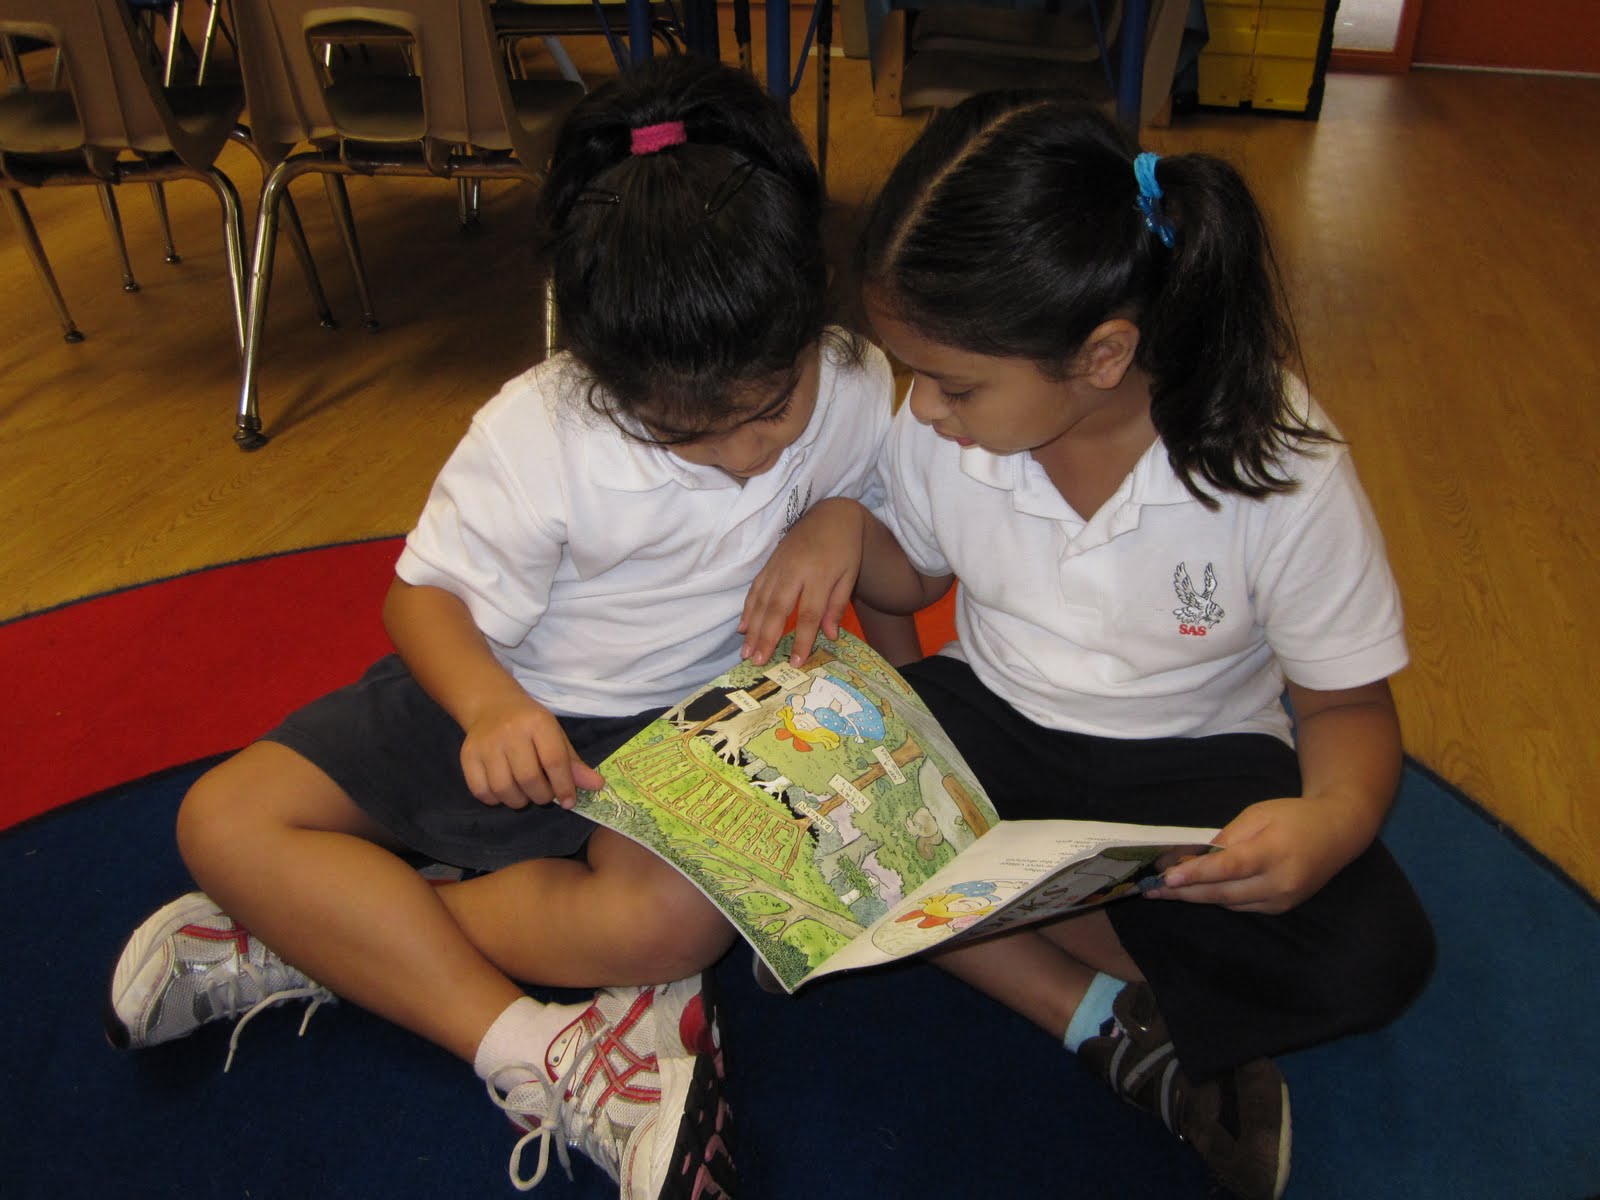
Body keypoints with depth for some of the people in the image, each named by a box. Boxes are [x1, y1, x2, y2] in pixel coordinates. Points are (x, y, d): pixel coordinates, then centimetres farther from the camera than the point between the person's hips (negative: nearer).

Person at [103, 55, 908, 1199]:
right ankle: (538, 1056, -20)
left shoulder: (859, 393, -14)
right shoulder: (537, 436, -22)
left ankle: (294, 941, -13)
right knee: (224, 820, -13)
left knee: (676, 920, -34)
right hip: (512, 699, 1)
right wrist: (488, 702, -32)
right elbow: (428, 594, -14)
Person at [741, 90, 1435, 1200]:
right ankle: (1110, 1021, -15)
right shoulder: (946, 423, -13)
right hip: (989, 720, 3)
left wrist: (1338, 819, -33)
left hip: (1189, 763, -2)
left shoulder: (1285, 472, -21)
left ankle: (964, 928, -15)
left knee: (1377, 953, -28)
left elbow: (1348, 700, -10)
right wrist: (843, 527, -18)